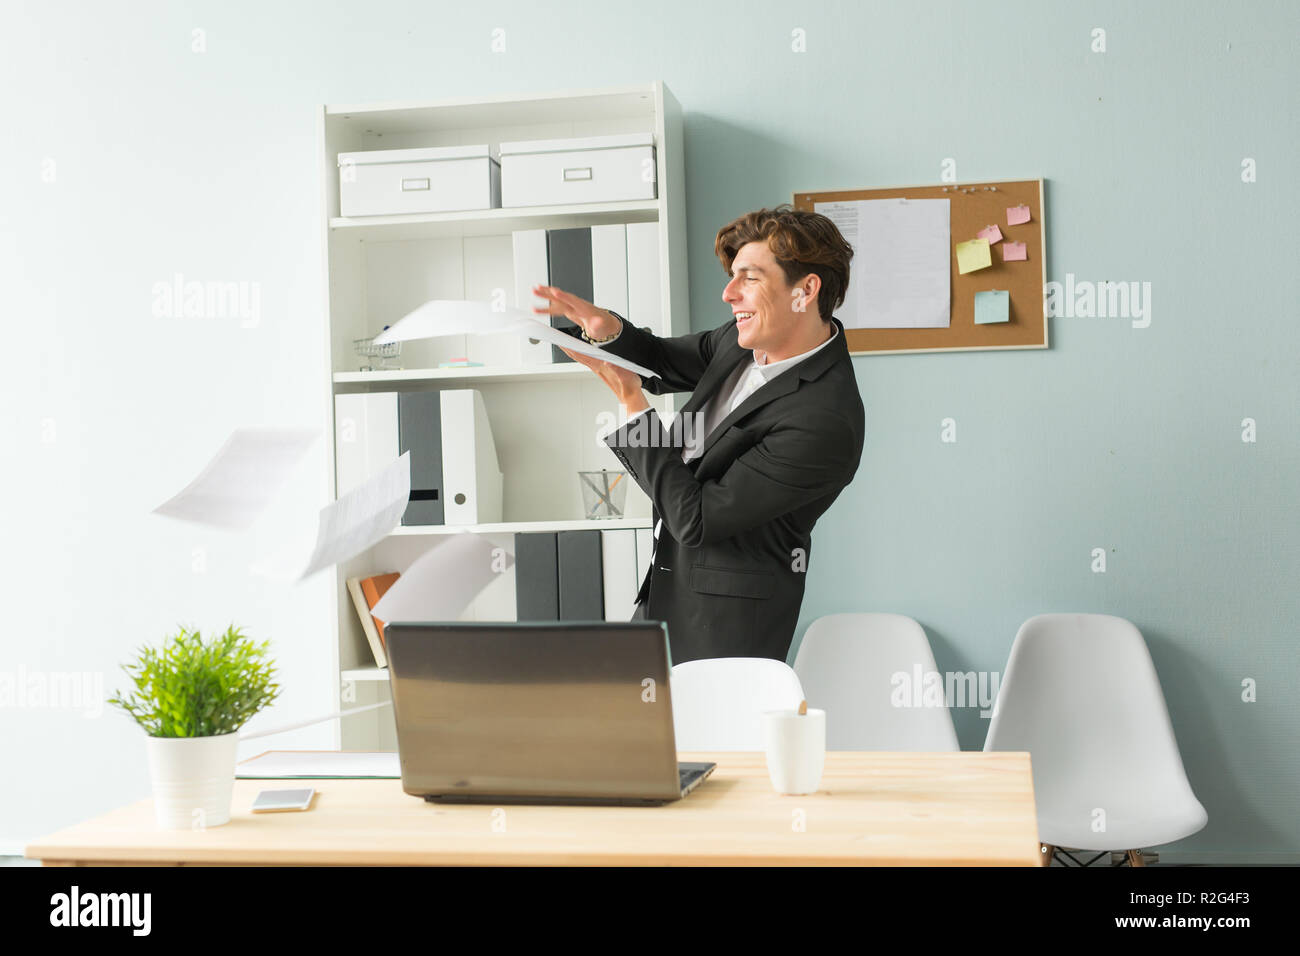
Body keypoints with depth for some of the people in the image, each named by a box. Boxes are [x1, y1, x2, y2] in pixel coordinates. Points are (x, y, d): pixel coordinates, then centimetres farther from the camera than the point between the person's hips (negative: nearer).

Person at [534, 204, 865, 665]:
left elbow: (694, 519, -24)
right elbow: (666, 364, 17)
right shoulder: (748, 339, -2)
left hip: (727, 619, -8)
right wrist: (609, 330, -6)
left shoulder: (823, 423, -28)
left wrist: (630, 400, -20)